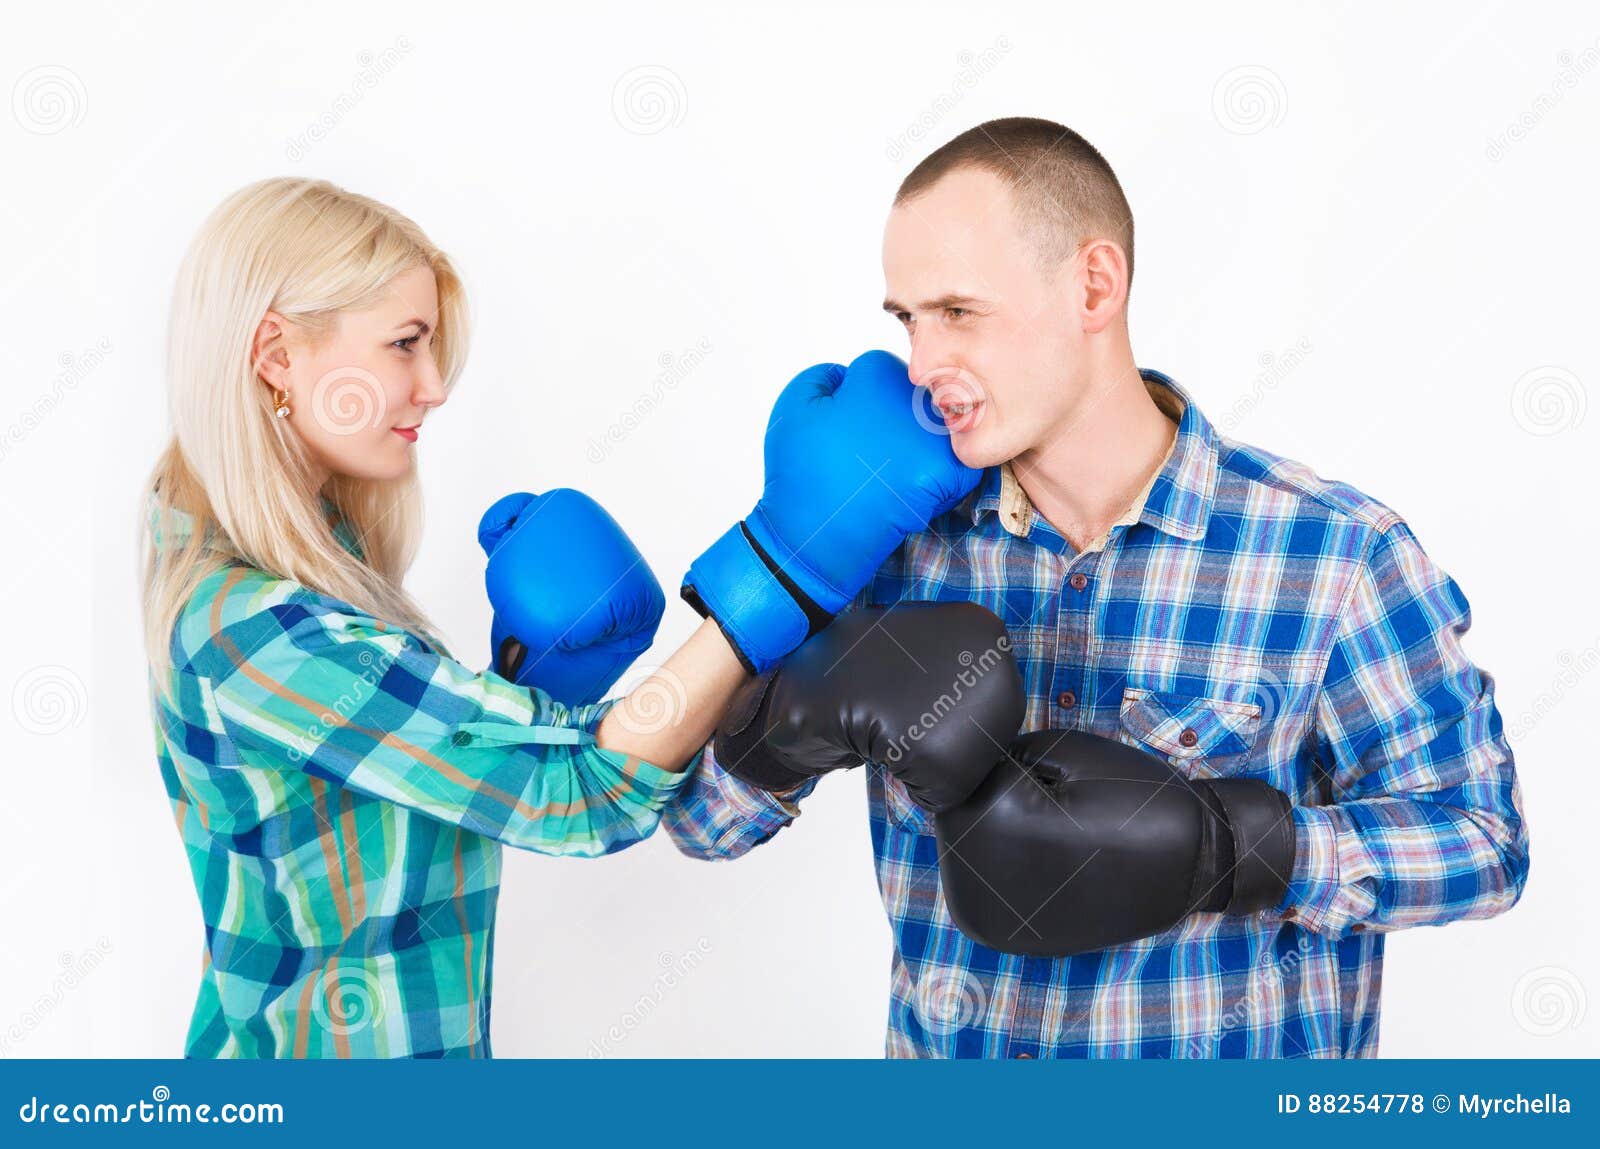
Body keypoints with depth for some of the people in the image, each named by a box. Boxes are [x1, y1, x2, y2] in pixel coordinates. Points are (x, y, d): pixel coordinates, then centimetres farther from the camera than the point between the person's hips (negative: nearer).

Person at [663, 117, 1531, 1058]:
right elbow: (704, 820, 0)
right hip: (939, 1052, 3)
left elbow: (1481, 839, -5)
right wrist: (798, 710, -21)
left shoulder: (1337, 555, -10)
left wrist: (1218, 847, -20)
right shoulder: (897, 541, -2)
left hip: (1238, 1080, -3)